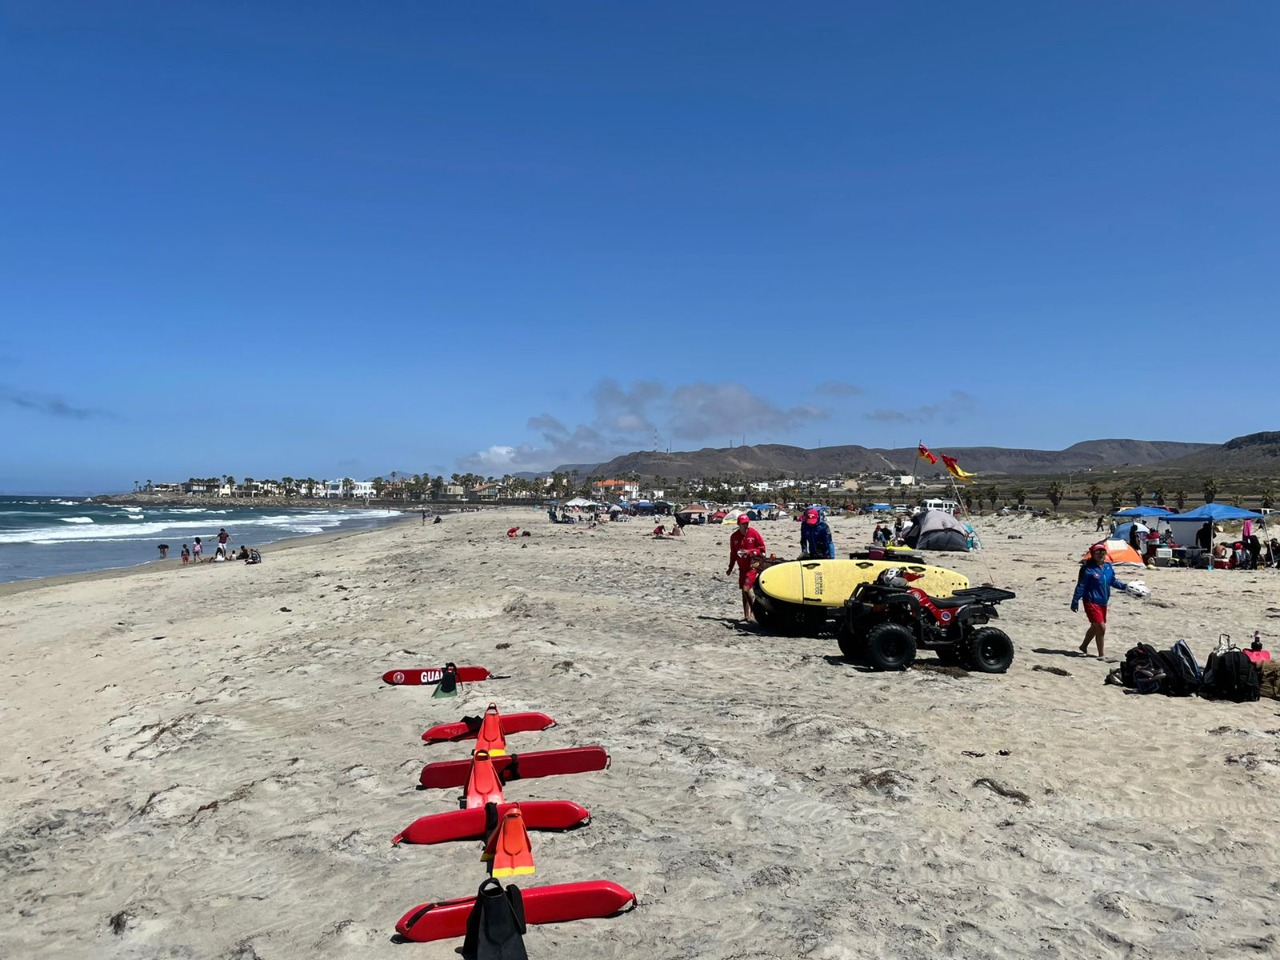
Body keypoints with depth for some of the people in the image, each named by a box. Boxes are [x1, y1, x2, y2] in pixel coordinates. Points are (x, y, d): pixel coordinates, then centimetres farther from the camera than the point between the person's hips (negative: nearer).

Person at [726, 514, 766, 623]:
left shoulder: (754, 533, -7)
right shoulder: (734, 537, 4)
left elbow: (762, 548, -3)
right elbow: (733, 553, 13)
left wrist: (749, 552, -17)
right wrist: (730, 568, 14)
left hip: (753, 566, -5)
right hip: (742, 568, 5)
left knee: (746, 589, -17)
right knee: (744, 591, 10)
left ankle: (754, 613, -5)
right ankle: (746, 615, 19)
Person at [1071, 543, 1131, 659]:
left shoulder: (1108, 567, 4)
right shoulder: (1088, 569, -15)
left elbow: (1113, 581, 19)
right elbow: (1080, 586, -14)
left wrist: (1124, 586, 3)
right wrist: (1075, 602, -15)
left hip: (1103, 602, 8)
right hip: (1092, 602, -7)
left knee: (1095, 627, 19)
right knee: (1101, 627, -12)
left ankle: (1084, 646, 39)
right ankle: (1101, 653, -1)